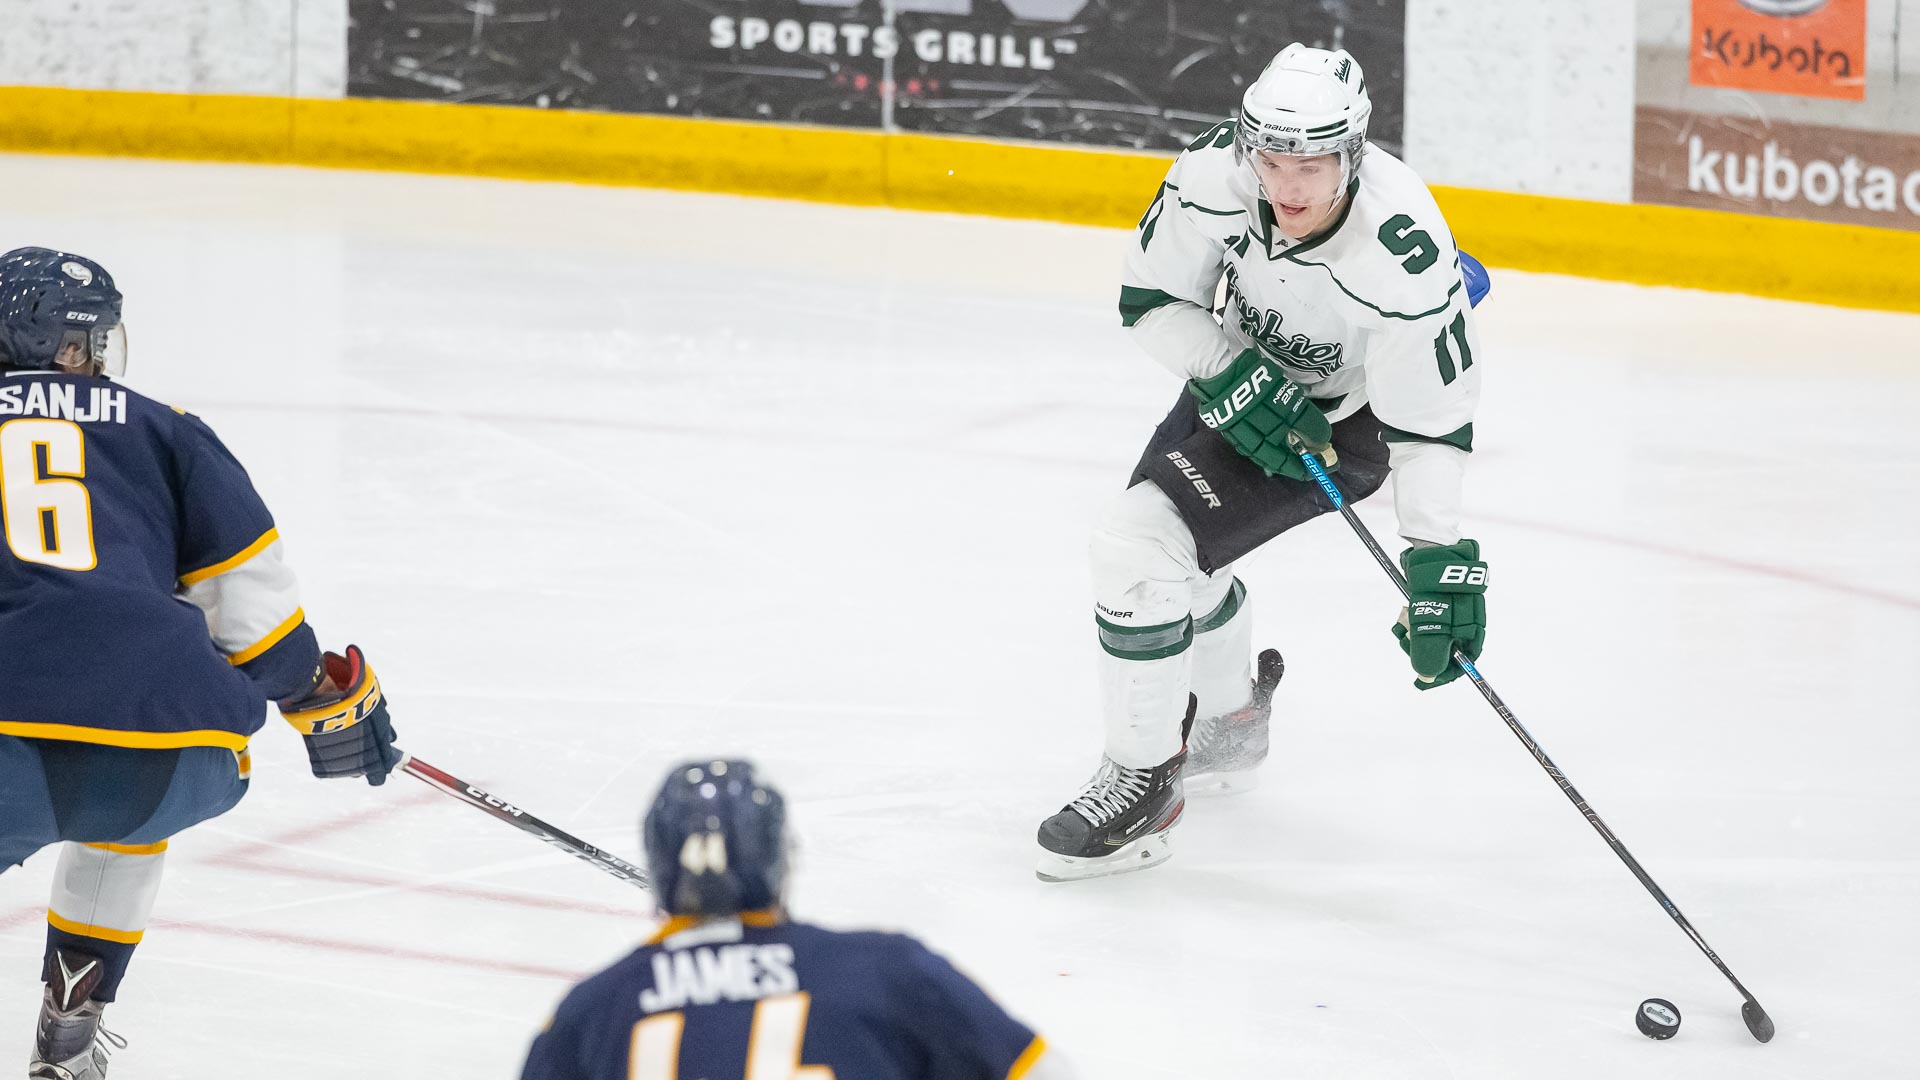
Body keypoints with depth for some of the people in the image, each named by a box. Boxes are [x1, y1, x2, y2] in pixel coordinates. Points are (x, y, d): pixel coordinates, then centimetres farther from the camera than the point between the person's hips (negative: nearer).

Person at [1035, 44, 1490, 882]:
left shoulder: (1404, 256, -37)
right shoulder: (1216, 172, -26)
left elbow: (1431, 417, -27)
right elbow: (1151, 299, -11)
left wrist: (1439, 558, -28)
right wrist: (1229, 378, -26)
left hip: (1345, 416, -6)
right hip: (1244, 371, 6)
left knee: (1142, 543, -19)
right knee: (1162, 542, 21)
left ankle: (1142, 784, -2)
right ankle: (1227, 722, 51)